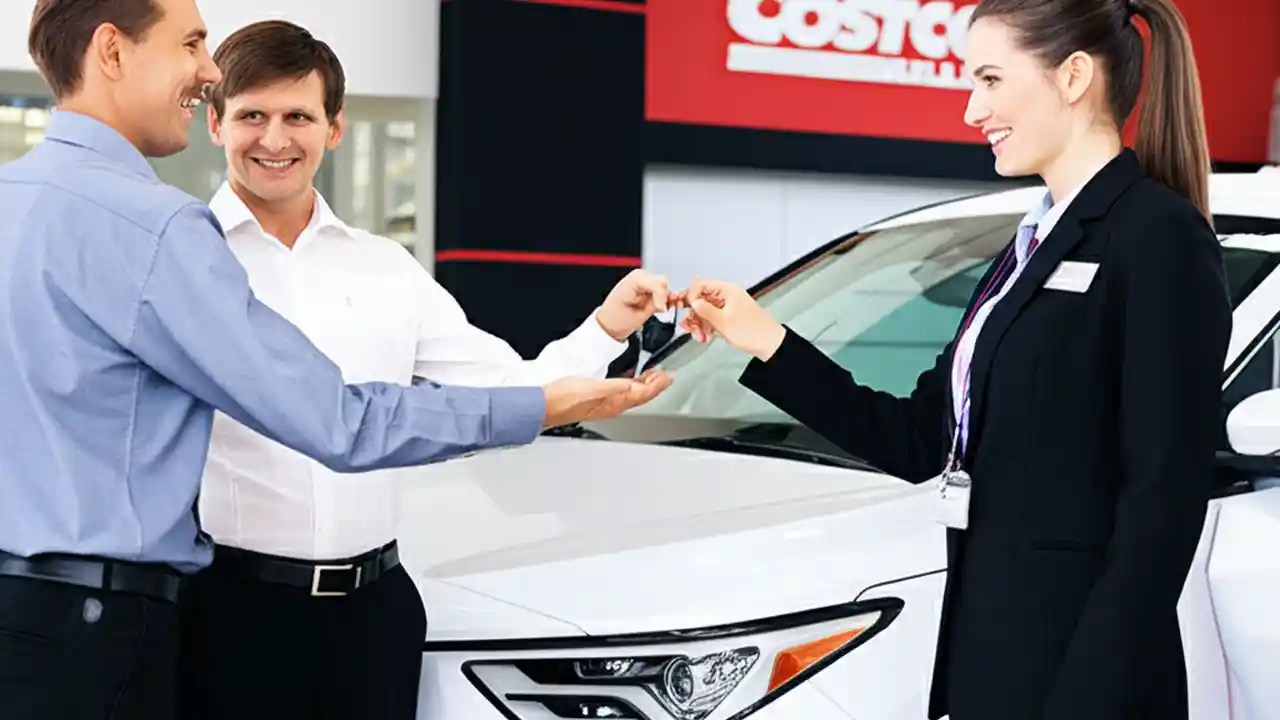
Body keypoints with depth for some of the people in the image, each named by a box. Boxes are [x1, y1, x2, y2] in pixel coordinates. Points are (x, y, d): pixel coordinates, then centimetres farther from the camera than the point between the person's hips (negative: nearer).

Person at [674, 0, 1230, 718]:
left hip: (1076, 662, -8)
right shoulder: (1034, 244, 14)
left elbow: (1166, 501, -17)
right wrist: (766, 343, 8)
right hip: (990, 641, 8)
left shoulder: (1159, 235, -12)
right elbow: (921, 442, 12)